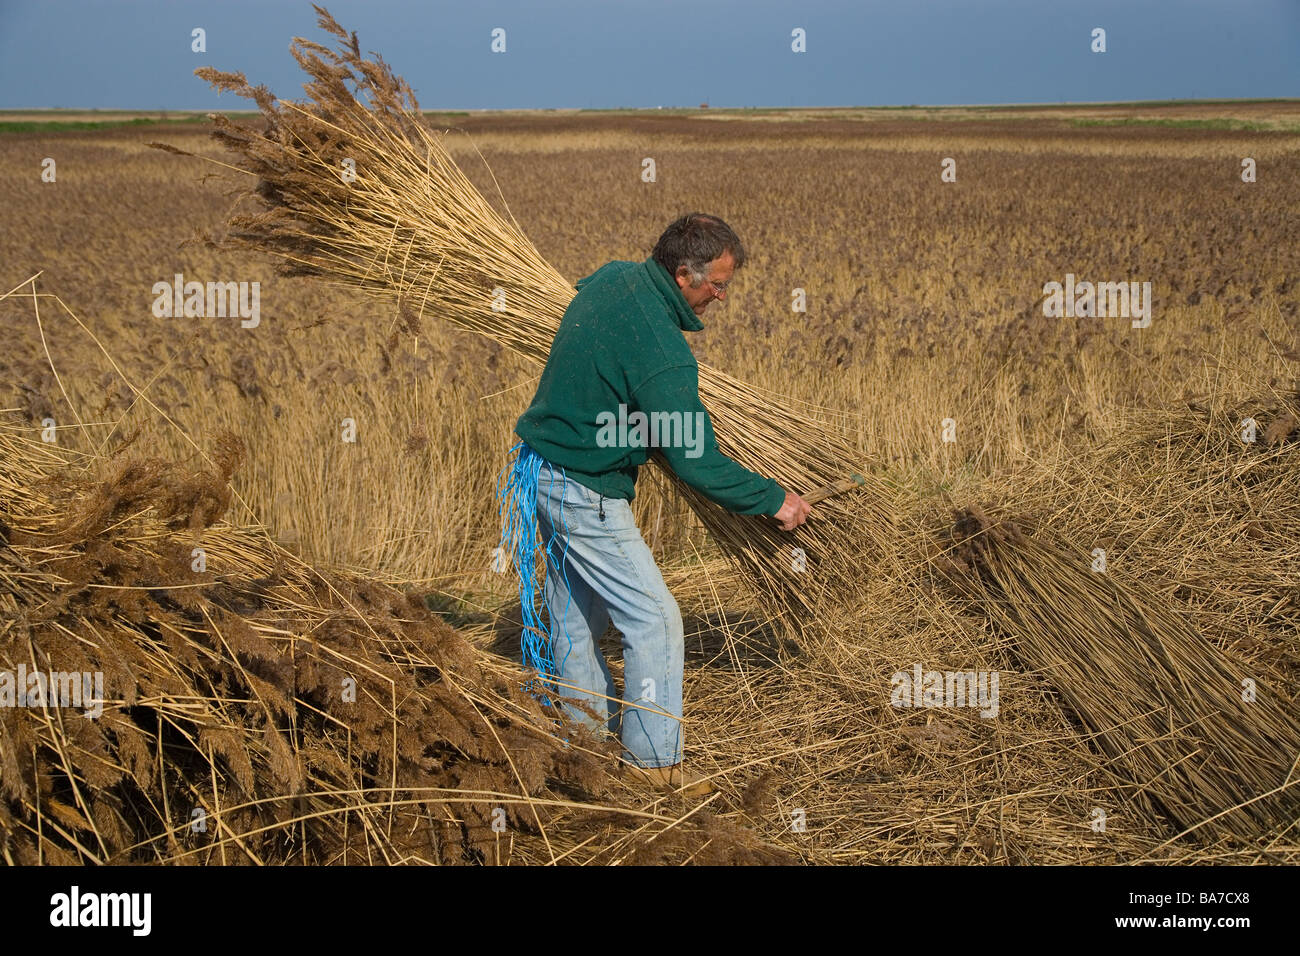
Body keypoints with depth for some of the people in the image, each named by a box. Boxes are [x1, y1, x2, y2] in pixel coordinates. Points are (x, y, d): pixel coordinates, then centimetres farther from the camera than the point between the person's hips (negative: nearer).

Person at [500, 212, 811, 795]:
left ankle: (587, 721, 38)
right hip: (586, 493, -10)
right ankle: (652, 758, 7)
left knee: (576, 607, 23)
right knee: (654, 618, -1)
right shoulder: (662, 353, -28)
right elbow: (696, 462, -23)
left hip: (543, 461, 10)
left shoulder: (614, 277, -1)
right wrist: (774, 500, -12)